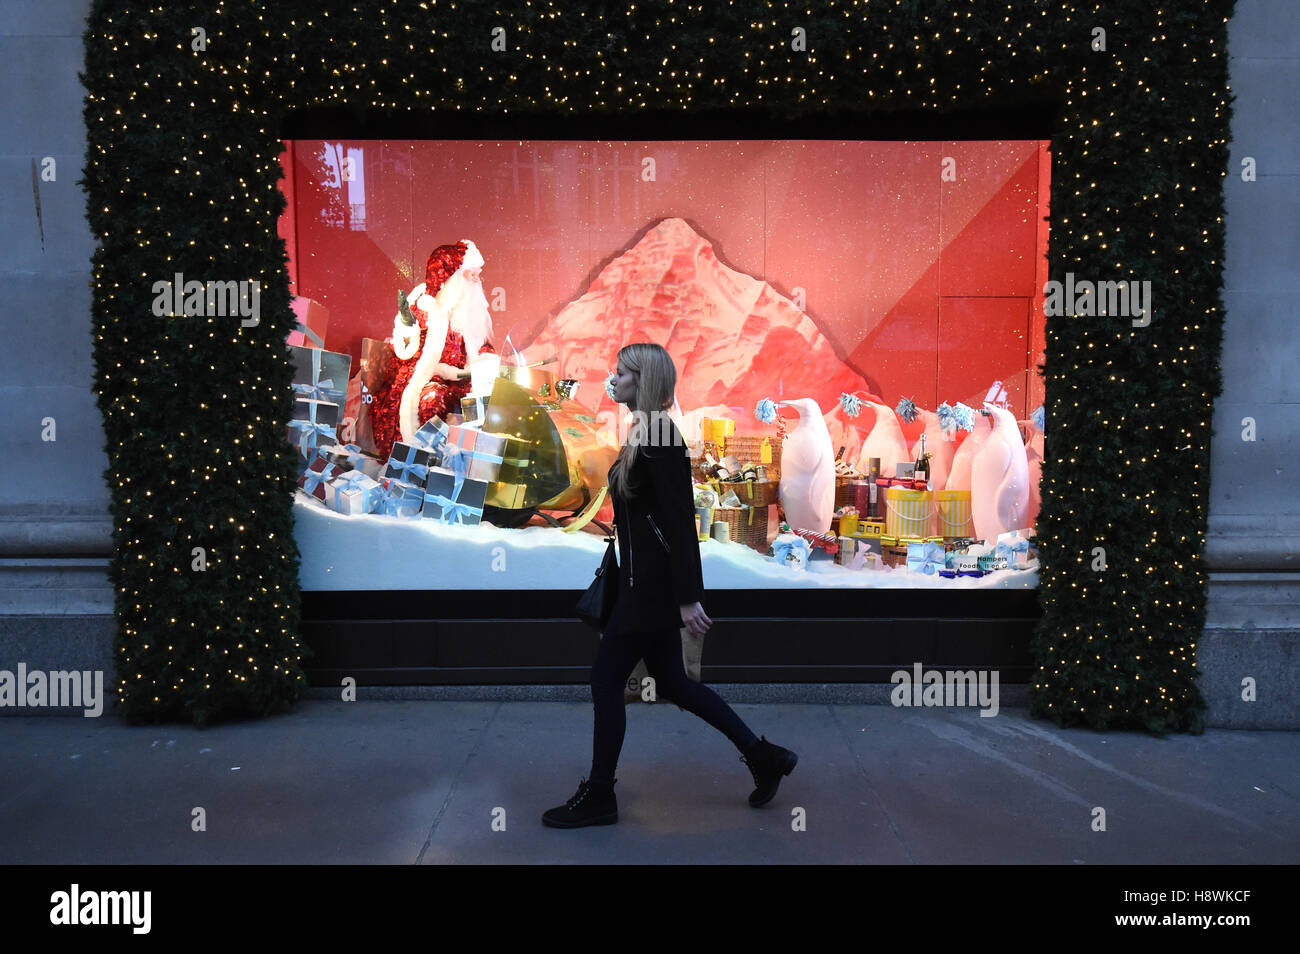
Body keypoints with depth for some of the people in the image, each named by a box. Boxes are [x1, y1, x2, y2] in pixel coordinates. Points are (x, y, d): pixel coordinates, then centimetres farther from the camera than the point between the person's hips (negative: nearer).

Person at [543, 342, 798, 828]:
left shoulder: (661, 438, -17)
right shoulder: (644, 434, 12)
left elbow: (680, 523, -21)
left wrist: (689, 599, -22)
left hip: (652, 584, -10)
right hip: (646, 580, 10)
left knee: (606, 680, 1)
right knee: (671, 682, 16)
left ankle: (598, 797, 18)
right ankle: (763, 757, 26)